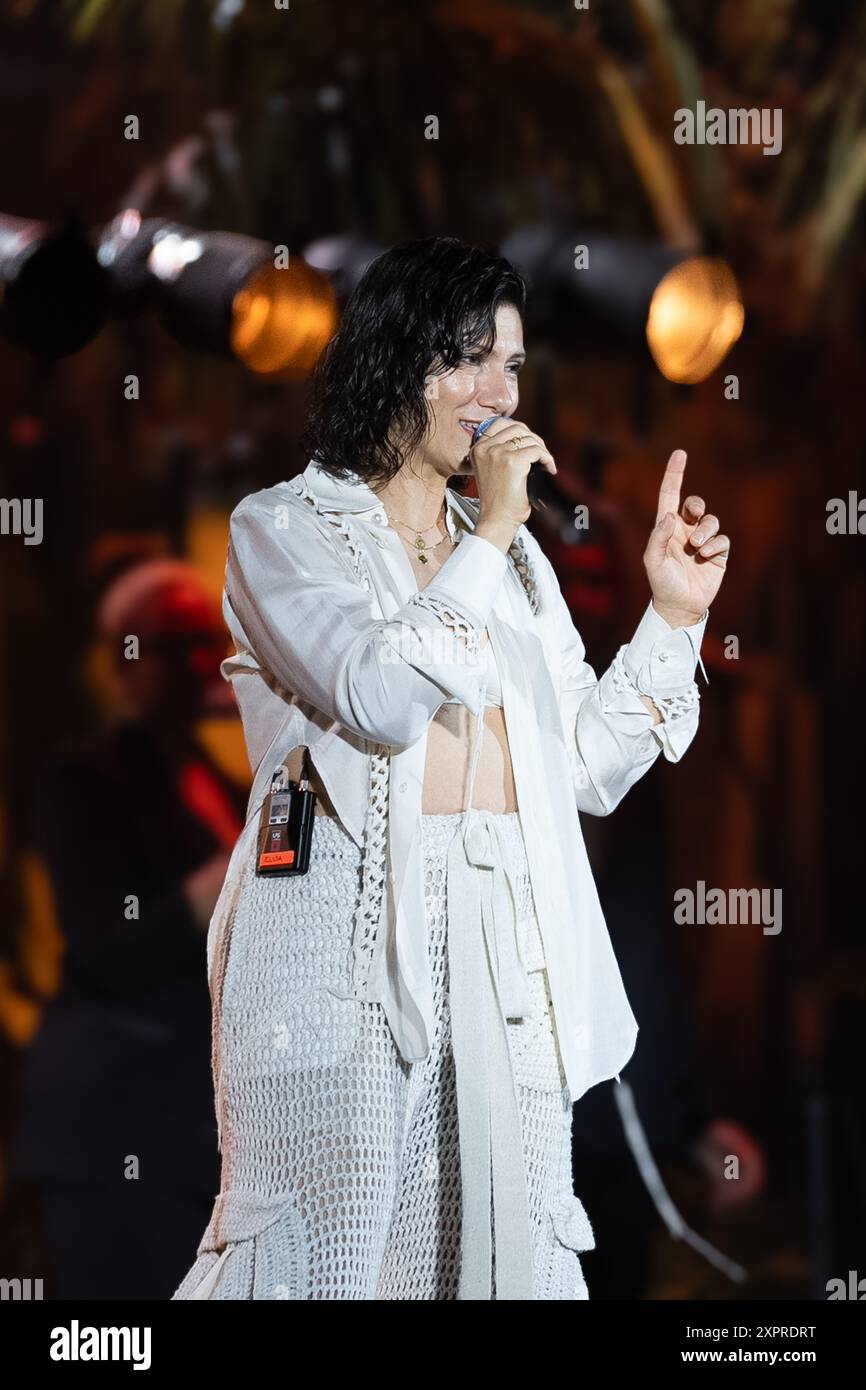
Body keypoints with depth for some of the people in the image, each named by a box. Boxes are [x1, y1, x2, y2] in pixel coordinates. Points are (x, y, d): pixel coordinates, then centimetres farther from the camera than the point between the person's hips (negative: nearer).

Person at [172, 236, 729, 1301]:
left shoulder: (512, 553, 19)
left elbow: (585, 771, 15)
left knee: (506, 1248, 2)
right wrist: (486, 542, -9)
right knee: (325, 1250, -9)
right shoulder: (285, 529, 3)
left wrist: (672, 616, 8)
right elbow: (380, 698, -16)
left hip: (504, 947, 5)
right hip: (347, 938, -5)